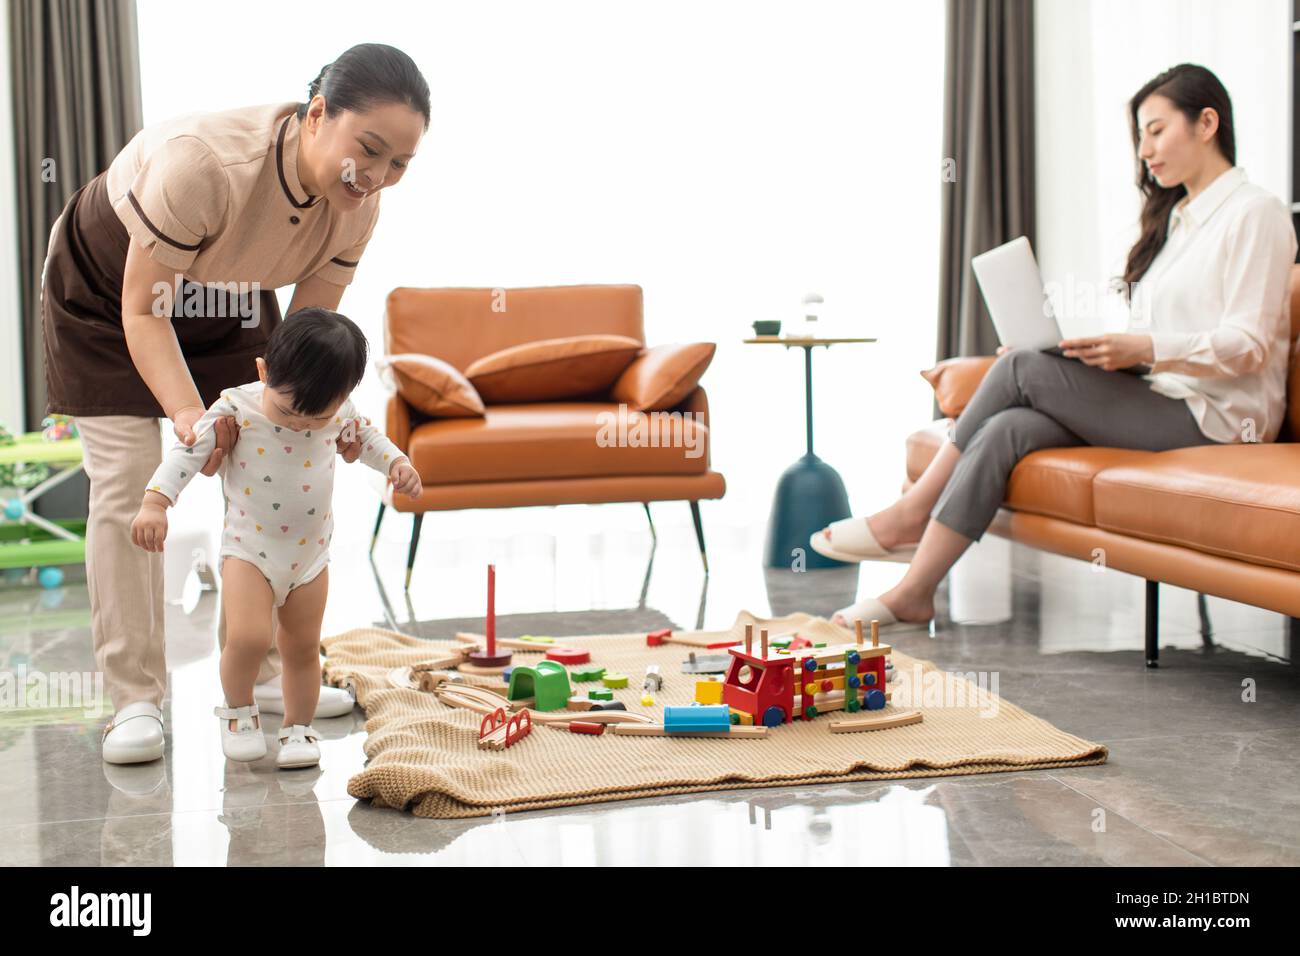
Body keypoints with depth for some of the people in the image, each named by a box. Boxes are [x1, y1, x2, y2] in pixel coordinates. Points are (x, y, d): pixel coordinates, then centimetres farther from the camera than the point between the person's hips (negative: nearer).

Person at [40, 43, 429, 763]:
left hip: (225, 298, 5)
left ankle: (259, 674, 14)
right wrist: (187, 411, -47)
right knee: (125, 487, -11)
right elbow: (143, 311, -33)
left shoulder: (358, 206, -23)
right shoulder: (202, 162, -42)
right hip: (107, 290, -5)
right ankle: (134, 699, -3)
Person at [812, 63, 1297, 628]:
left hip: (1216, 417, -8)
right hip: (1155, 403, 8)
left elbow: (1247, 346, -13)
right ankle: (911, 593, -24)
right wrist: (1090, 347, 2)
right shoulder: (1175, 217, 25)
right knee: (1008, 429, -18)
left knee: (1023, 371, -20)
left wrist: (1145, 349, -27)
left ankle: (910, 513, -10)